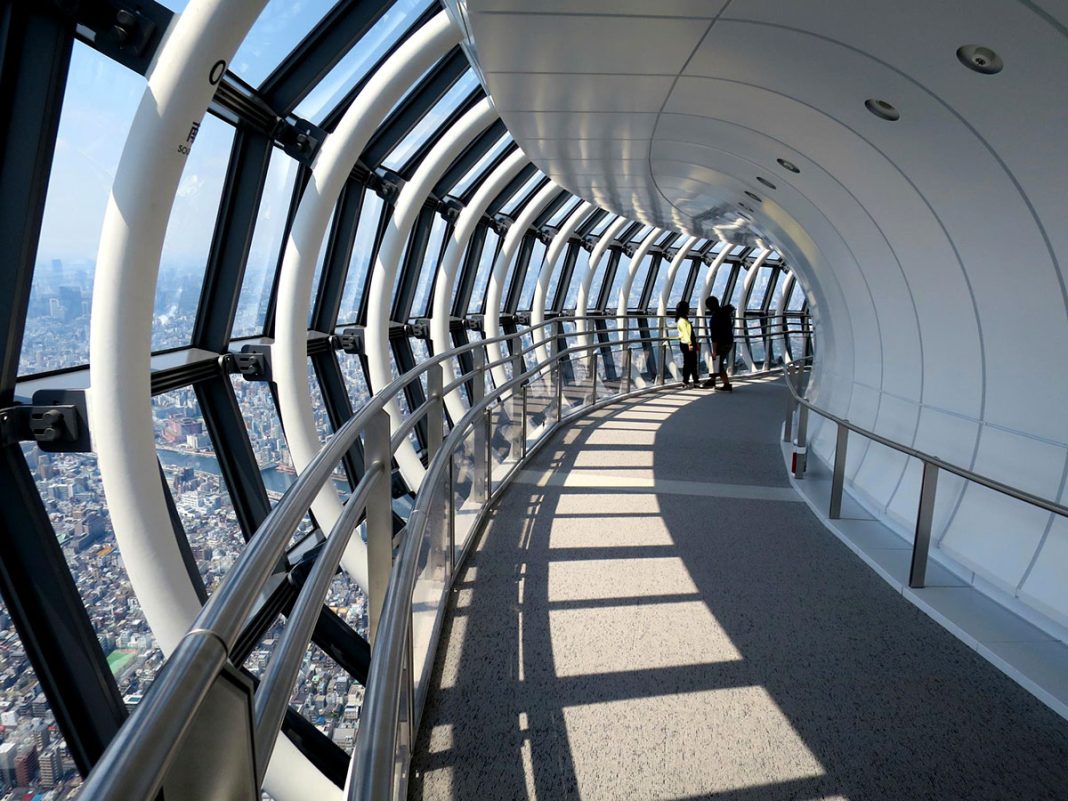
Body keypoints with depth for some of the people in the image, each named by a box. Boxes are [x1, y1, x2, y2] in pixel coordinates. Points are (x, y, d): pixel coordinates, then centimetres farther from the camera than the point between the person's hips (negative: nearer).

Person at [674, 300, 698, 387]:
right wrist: (689, 344, -27)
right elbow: (685, 333, -21)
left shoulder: (684, 320, 17)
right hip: (686, 344, -10)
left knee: (693, 363, 11)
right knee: (688, 363, -4)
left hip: (690, 344, 10)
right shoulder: (682, 321, -13)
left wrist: (694, 343, 21)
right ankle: (685, 382, 3)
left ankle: (695, 381, 16)